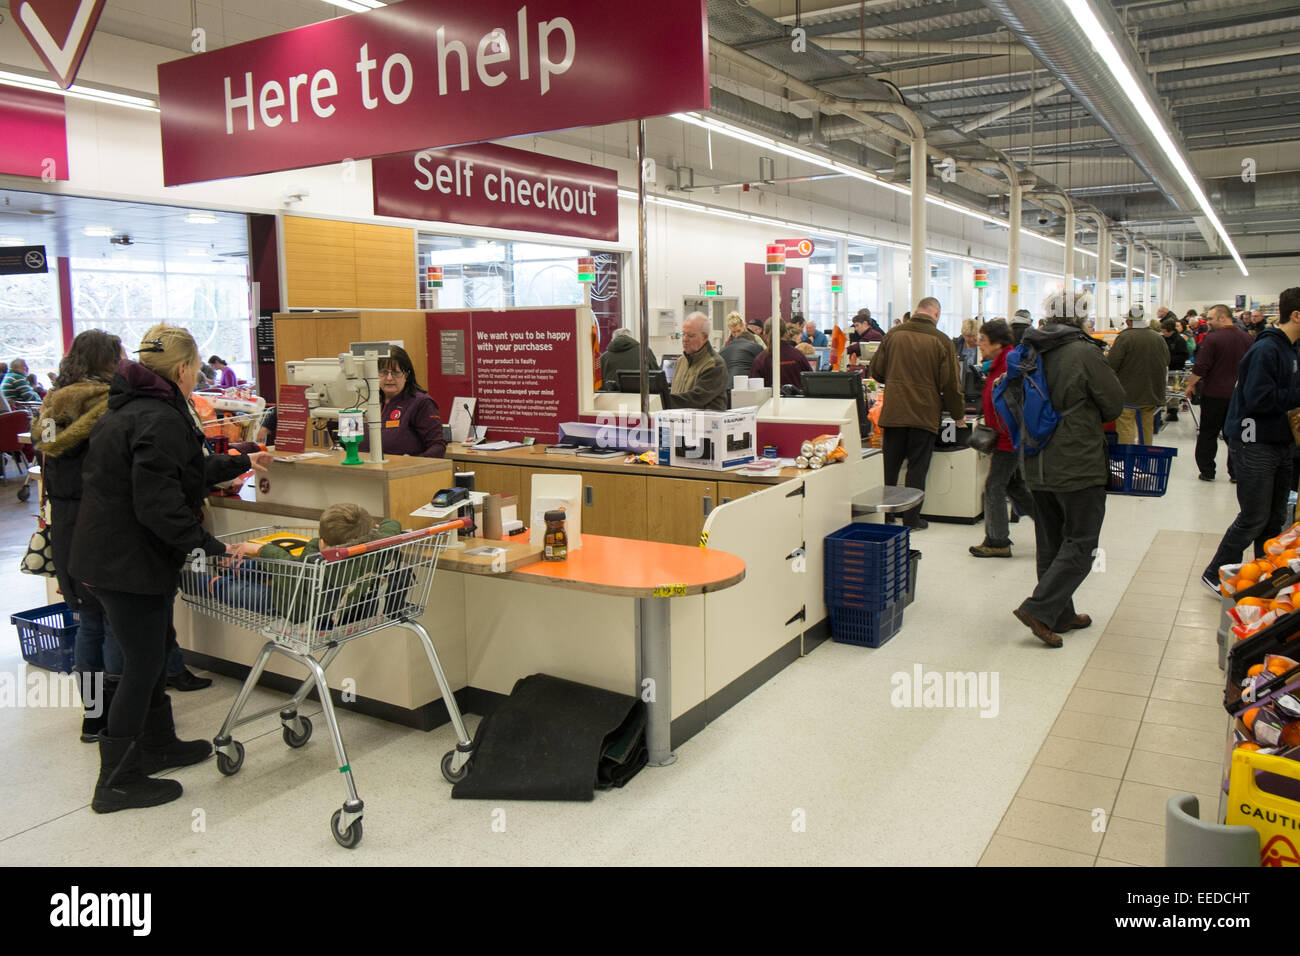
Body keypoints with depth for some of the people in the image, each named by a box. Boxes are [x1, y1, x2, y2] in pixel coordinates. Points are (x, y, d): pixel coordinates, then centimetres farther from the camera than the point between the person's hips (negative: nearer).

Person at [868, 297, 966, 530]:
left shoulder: (893, 334, 1)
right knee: (917, 467, 6)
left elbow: (876, 371, 7)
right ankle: (911, 518, 9)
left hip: (893, 412, 2)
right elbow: (950, 384, -3)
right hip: (925, 414, -2)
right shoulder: (941, 341, -5)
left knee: (890, 465, 11)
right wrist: (958, 414, 10)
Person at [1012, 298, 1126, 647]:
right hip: (1078, 464, -7)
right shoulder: (1085, 353, -15)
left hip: (1038, 467, 7)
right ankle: (1039, 609, -6)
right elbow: (1114, 403, -5)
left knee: (1051, 544, 15)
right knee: (1081, 543, 3)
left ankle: (1060, 615, 24)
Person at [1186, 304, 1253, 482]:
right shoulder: (1247, 338, 4)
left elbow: (1200, 367, -15)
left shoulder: (1212, 338, -14)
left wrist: (1190, 385, -1)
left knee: (1208, 434, 6)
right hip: (1239, 394, 5)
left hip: (1215, 394, -5)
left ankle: (1207, 471, 8)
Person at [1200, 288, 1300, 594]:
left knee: (1275, 519, 14)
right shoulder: (1265, 350, -18)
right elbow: (1258, 399, -25)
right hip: (1254, 445, -9)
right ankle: (1215, 575, 10)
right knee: (1254, 520, -3)